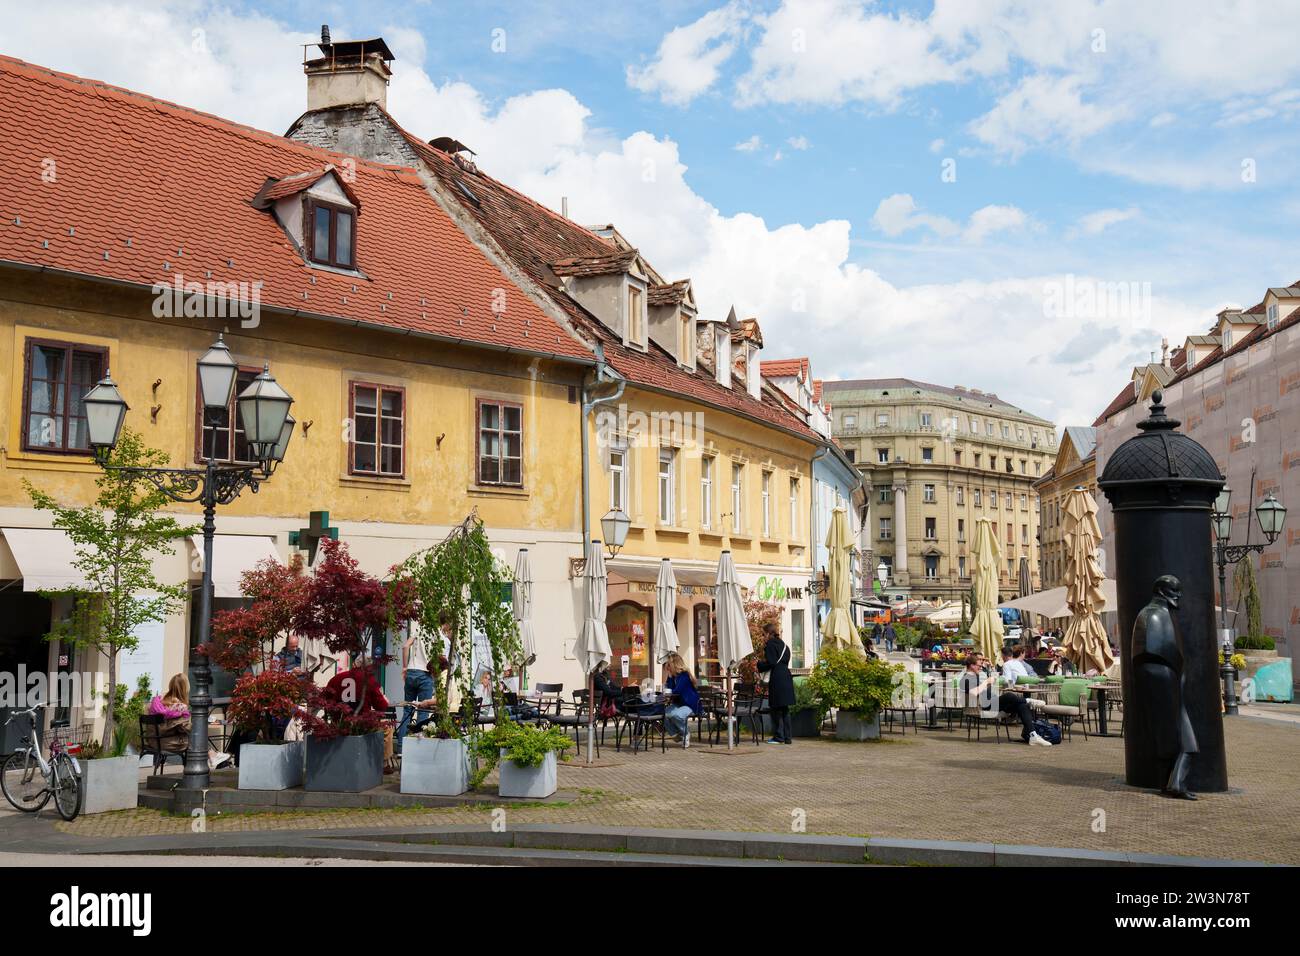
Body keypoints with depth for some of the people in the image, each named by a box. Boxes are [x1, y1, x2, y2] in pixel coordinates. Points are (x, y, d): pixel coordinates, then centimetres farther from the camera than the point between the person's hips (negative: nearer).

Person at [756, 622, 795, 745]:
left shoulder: (770, 644, -8)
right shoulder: (783, 645, 17)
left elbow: (770, 663, -15)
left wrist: (759, 665, 1)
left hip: (776, 680, -8)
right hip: (786, 678, 8)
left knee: (776, 709, -2)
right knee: (785, 709, 10)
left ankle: (778, 736, 0)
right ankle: (787, 737, 11)